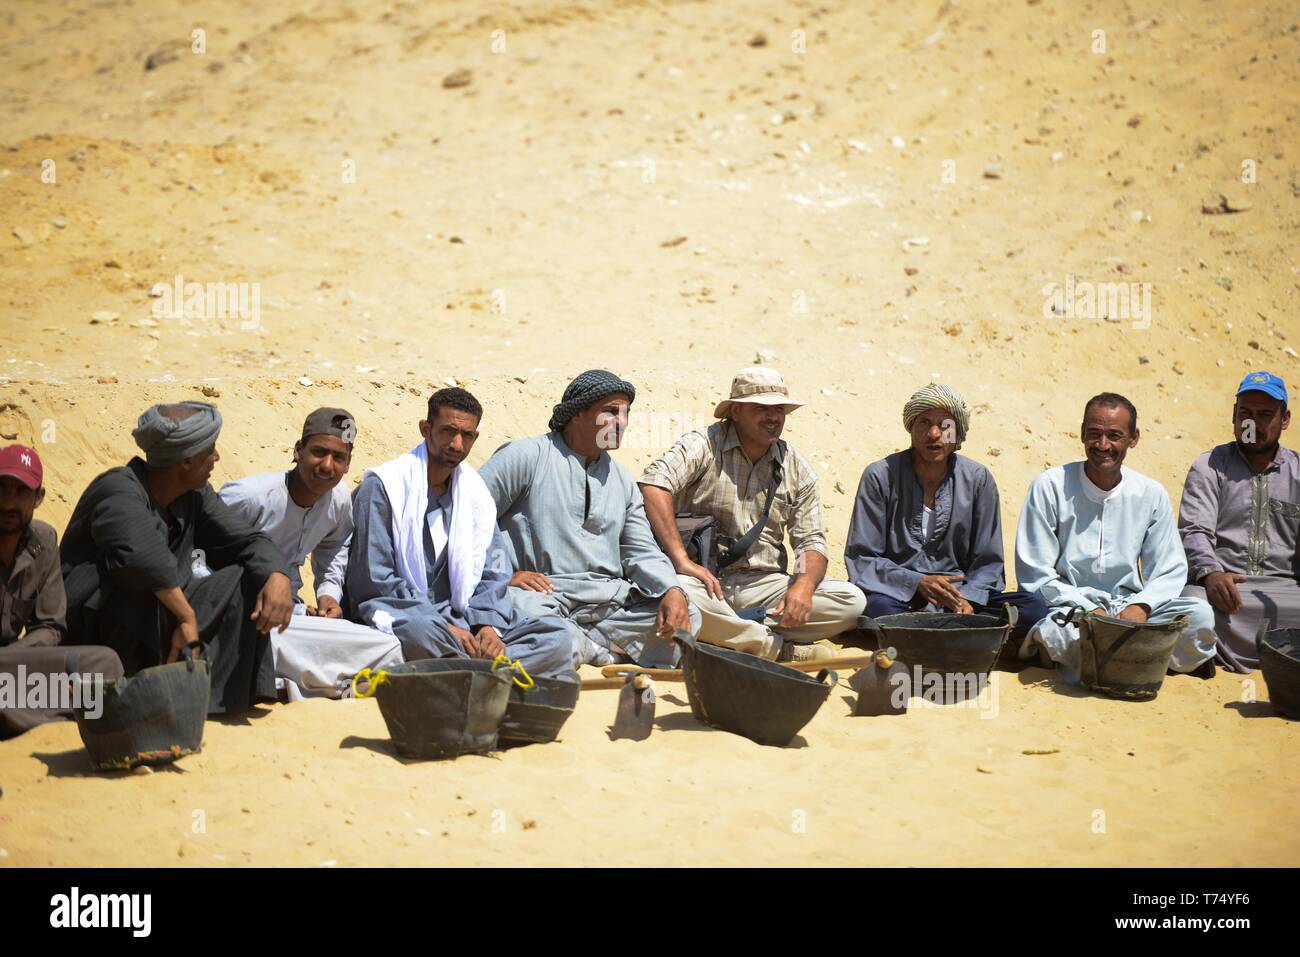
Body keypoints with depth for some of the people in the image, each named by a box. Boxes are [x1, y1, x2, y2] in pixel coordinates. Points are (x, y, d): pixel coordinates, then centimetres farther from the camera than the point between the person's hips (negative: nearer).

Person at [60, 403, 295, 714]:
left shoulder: (194, 496, 4)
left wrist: (278, 576, -19)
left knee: (245, 580, -4)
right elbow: (142, 554, -41)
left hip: (157, 623, 8)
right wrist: (188, 617, -36)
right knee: (146, 581, -36)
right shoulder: (120, 491, -22)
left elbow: (246, 540, 3)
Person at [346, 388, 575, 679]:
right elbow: (374, 581, -11)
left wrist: (488, 624, -10)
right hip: (400, 619, -6)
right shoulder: (383, 486, -5)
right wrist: (446, 627, -18)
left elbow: (493, 572, 12)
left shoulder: (475, 491, 14)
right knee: (423, 630, -42)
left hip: (458, 618, 6)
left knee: (557, 634, -13)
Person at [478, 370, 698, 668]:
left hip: (608, 596, 6)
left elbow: (643, 552, 16)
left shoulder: (622, 481, 20)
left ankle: (578, 643, -19)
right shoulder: (526, 457, 0)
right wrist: (502, 575, -12)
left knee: (685, 617, -15)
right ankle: (600, 649, -18)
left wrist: (673, 591, -4)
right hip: (543, 594, -6)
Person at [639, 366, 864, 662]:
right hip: (708, 582, -4)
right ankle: (778, 646, -19)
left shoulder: (798, 471, 12)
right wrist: (682, 560, -28)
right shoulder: (704, 446, -3)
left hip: (764, 584, 4)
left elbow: (811, 541, 9)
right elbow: (653, 483, -20)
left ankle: (725, 632, -19)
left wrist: (804, 584, -16)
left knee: (852, 600, -16)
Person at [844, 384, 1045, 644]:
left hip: (960, 595, 3)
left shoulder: (978, 479, 6)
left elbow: (987, 562, 6)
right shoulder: (880, 476, -1)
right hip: (898, 595, -3)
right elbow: (861, 557, -4)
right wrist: (918, 583, -18)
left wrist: (967, 600, -15)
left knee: (1033, 607, -22)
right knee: (877, 608, -39)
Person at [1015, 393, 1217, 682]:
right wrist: (1090, 611, -17)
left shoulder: (1151, 494, 6)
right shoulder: (1049, 487, -3)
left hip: (1128, 607, 4)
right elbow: (1035, 574, -5)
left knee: (1200, 615, -23)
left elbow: (1170, 571, 8)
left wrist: (1141, 606, -15)